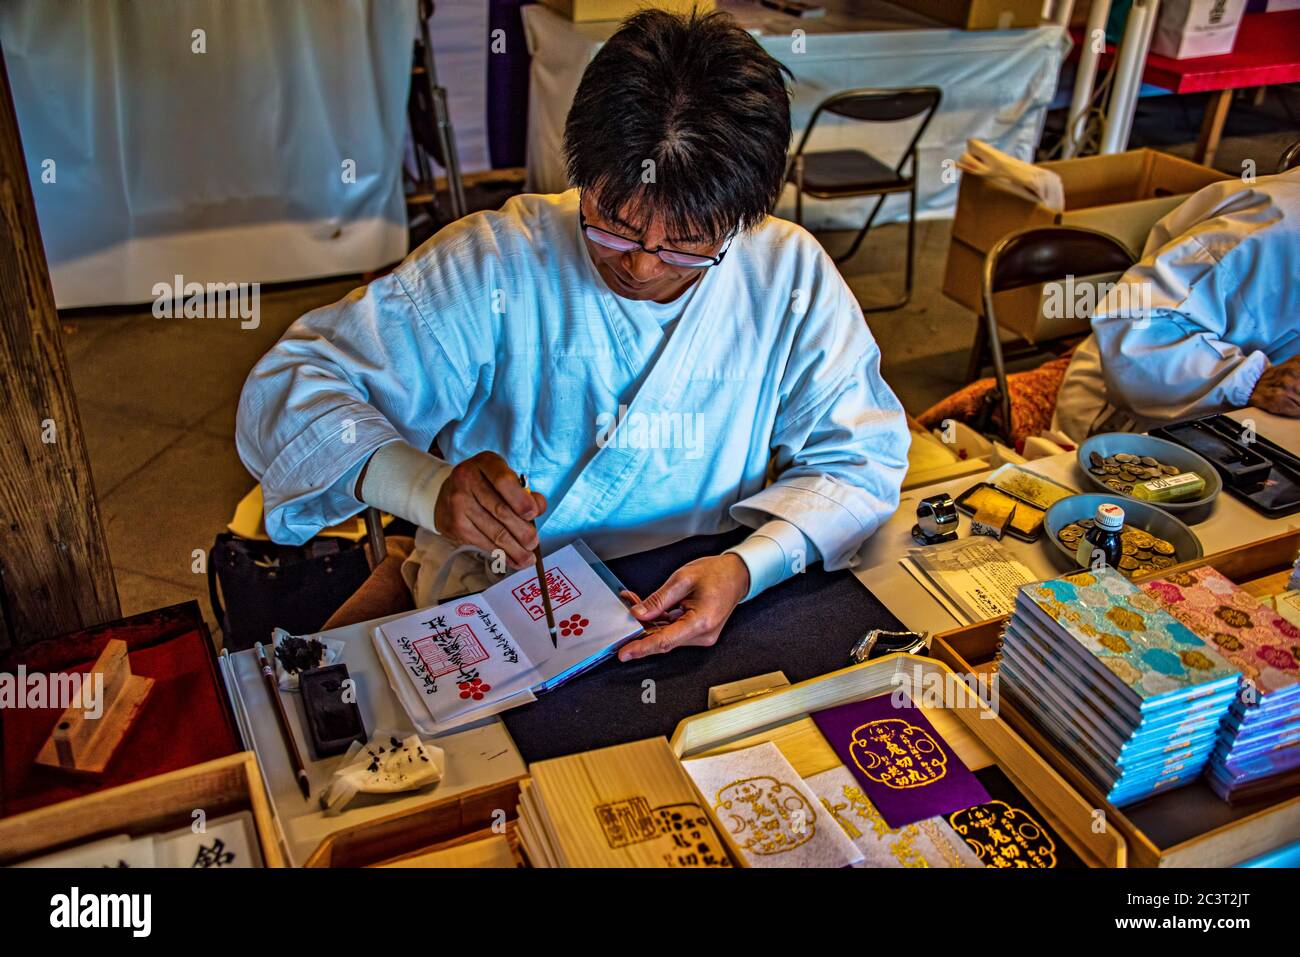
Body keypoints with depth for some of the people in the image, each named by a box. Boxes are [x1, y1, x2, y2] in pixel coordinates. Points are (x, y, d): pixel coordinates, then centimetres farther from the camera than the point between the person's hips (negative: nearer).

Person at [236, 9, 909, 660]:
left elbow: (858, 459, -2)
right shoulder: (495, 264, -12)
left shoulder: (791, 276, -6)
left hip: (687, 615, 1)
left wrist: (750, 567, -22)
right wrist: (428, 488, -31)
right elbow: (289, 386, -11)